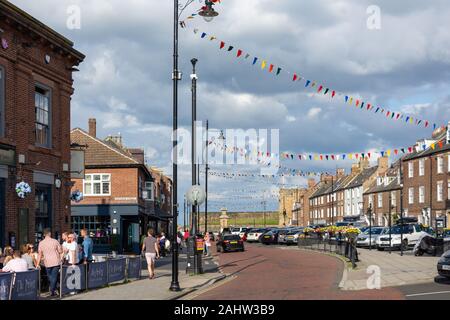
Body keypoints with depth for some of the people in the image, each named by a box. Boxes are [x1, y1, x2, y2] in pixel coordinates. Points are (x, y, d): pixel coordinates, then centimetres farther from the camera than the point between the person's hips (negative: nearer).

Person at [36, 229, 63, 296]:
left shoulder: (41, 243, -4)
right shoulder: (55, 241, -7)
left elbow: (39, 254, -3)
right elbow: (60, 251, -1)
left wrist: (38, 264, 2)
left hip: (47, 263, 2)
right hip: (56, 262, -1)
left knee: (50, 276, 17)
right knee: (54, 276, 4)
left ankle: (53, 289, 19)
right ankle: (52, 291, 0)